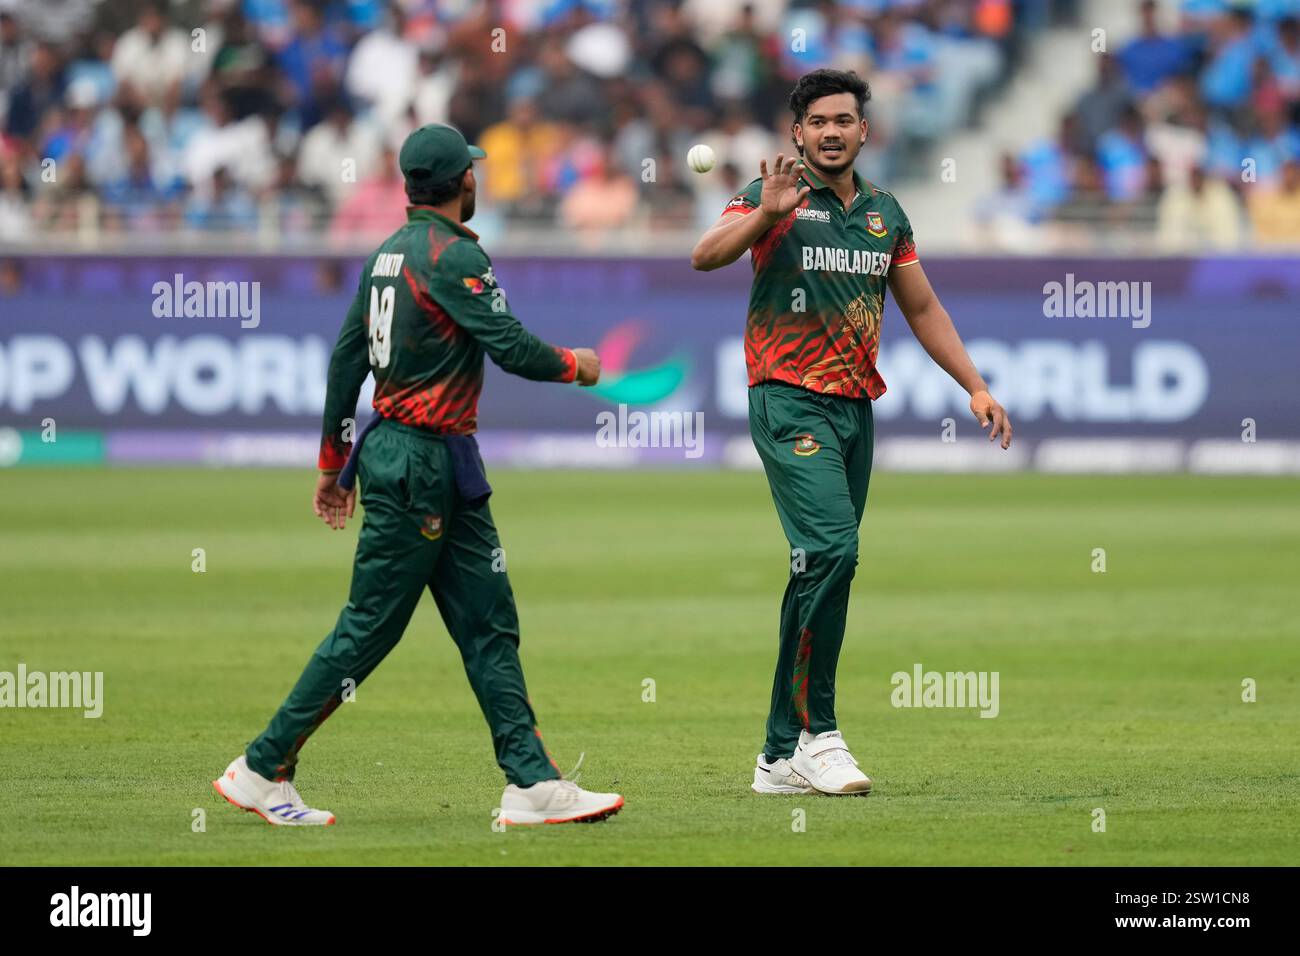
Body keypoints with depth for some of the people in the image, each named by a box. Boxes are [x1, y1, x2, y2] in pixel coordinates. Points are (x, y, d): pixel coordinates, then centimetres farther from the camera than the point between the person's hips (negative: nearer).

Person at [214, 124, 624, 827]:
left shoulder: (388, 253, 13)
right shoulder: (453, 255, -14)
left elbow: (346, 359, 17)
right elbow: (510, 347, -18)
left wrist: (334, 461, 23)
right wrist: (574, 365, 2)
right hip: (420, 463, -10)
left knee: (489, 624, 5)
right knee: (369, 628, -5)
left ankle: (532, 785, 2)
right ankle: (263, 770, 1)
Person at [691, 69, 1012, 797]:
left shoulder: (884, 213, 14)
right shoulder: (777, 197, -4)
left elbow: (923, 308, 23)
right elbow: (707, 256, -20)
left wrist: (977, 387, 17)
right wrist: (766, 212, -37)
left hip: (856, 405, 6)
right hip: (791, 402, -6)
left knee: (822, 572, 6)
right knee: (831, 550, -22)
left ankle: (783, 756, 11)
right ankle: (817, 733, -16)